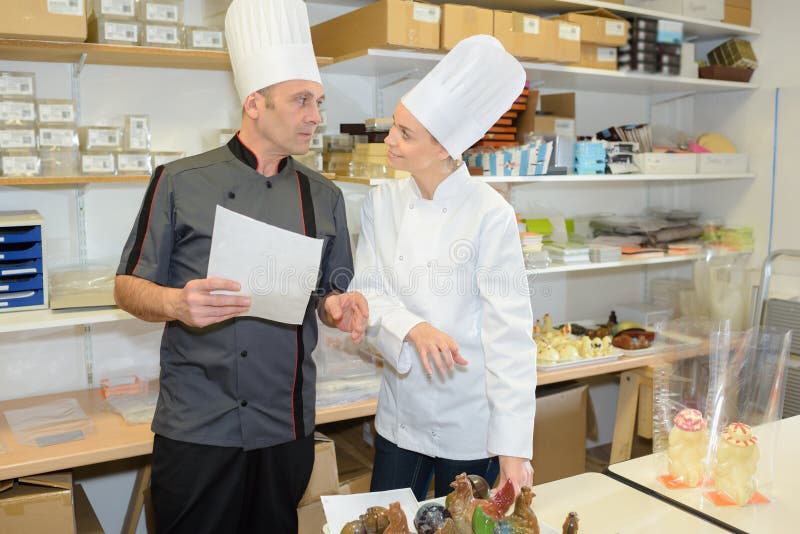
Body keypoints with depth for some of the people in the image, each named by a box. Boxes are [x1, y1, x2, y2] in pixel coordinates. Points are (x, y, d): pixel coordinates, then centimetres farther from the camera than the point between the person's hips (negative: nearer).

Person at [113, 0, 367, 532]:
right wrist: (175, 303, -23)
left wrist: (340, 306, -12)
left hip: (289, 427, 3)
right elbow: (128, 287, -2)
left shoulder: (324, 197, 5)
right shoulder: (181, 183, -5)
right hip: (197, 427, -3)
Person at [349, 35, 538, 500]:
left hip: (471, 423, -4)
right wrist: (413, 329, -24)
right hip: (401, 416, 4)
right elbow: (368, 291, -3)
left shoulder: (490, 215, -17)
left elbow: (510, 331, -18)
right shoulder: (382, 203, -3)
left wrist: (514, 448, -20)